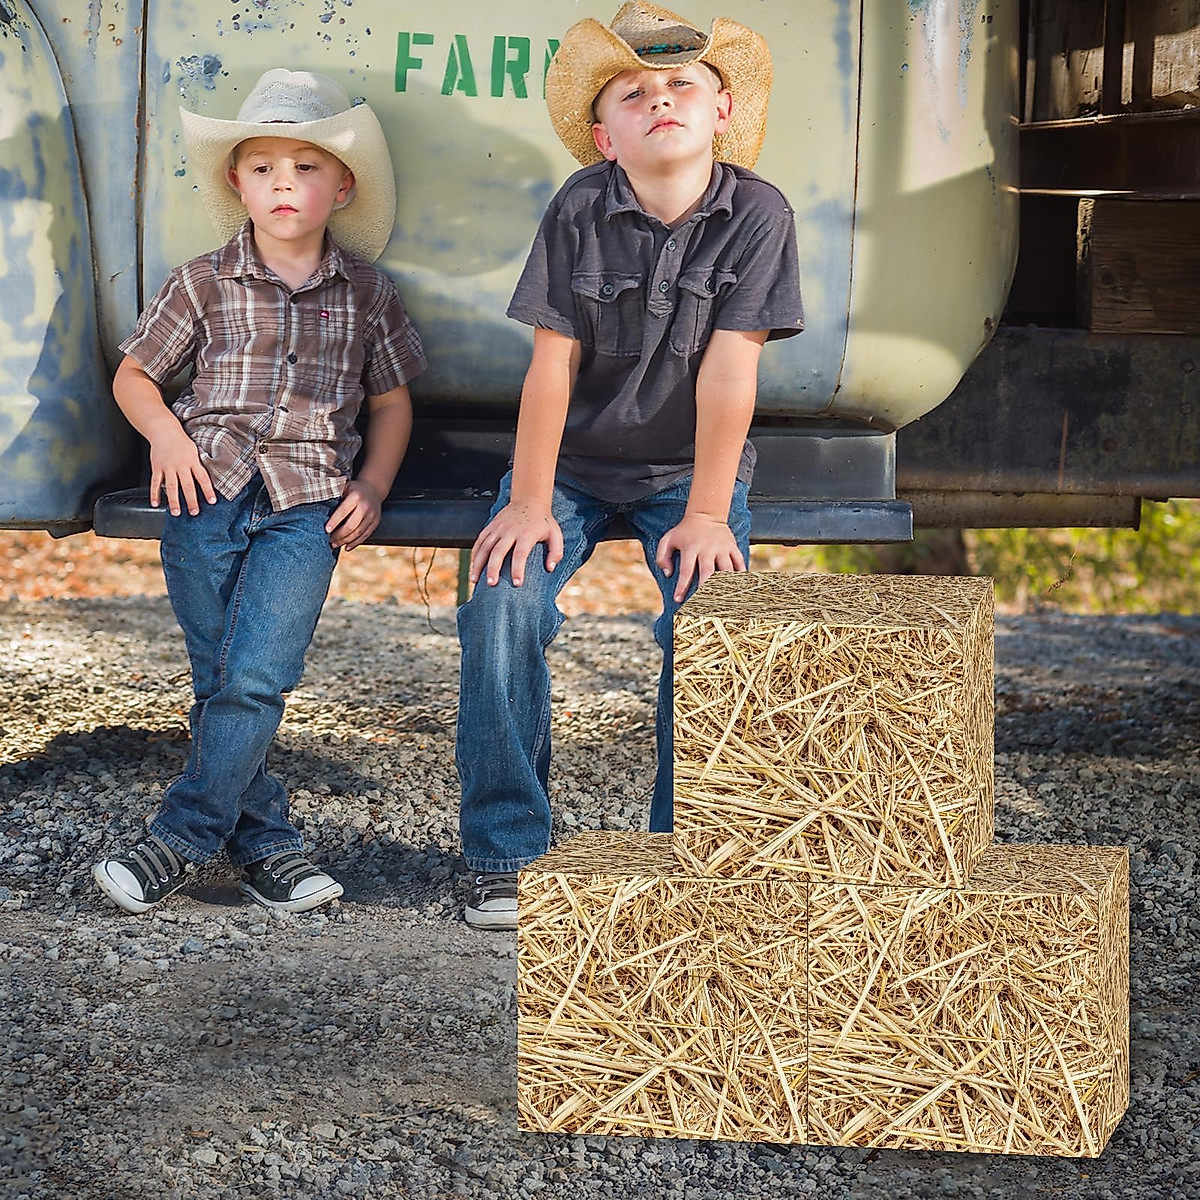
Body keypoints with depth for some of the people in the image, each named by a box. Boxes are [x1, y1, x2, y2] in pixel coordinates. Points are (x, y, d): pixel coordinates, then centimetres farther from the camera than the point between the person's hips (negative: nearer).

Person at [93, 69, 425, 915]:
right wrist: (167, 435, -4)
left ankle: (184, 838, -4)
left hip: (307, 504, -1)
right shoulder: (202, 285, 5)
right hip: (208, 493, 1)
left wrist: (373, 486, 3)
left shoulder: (367, 293, 8)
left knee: (257, 679, -13)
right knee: (220, 680, 1)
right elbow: (134, 377, 14)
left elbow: (391, 402, 17)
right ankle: (265, 842, 11)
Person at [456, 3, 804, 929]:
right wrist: (528, 502, -16)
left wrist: (705, 514, -20)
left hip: (687, 467, 0)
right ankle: (506, 853, -8)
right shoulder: (582, 209, -12)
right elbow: (552, 363, -12)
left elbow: (728, 369, -17)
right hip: (572, 460, 1)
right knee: (502, 609, -21)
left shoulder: (757, 214, -14)